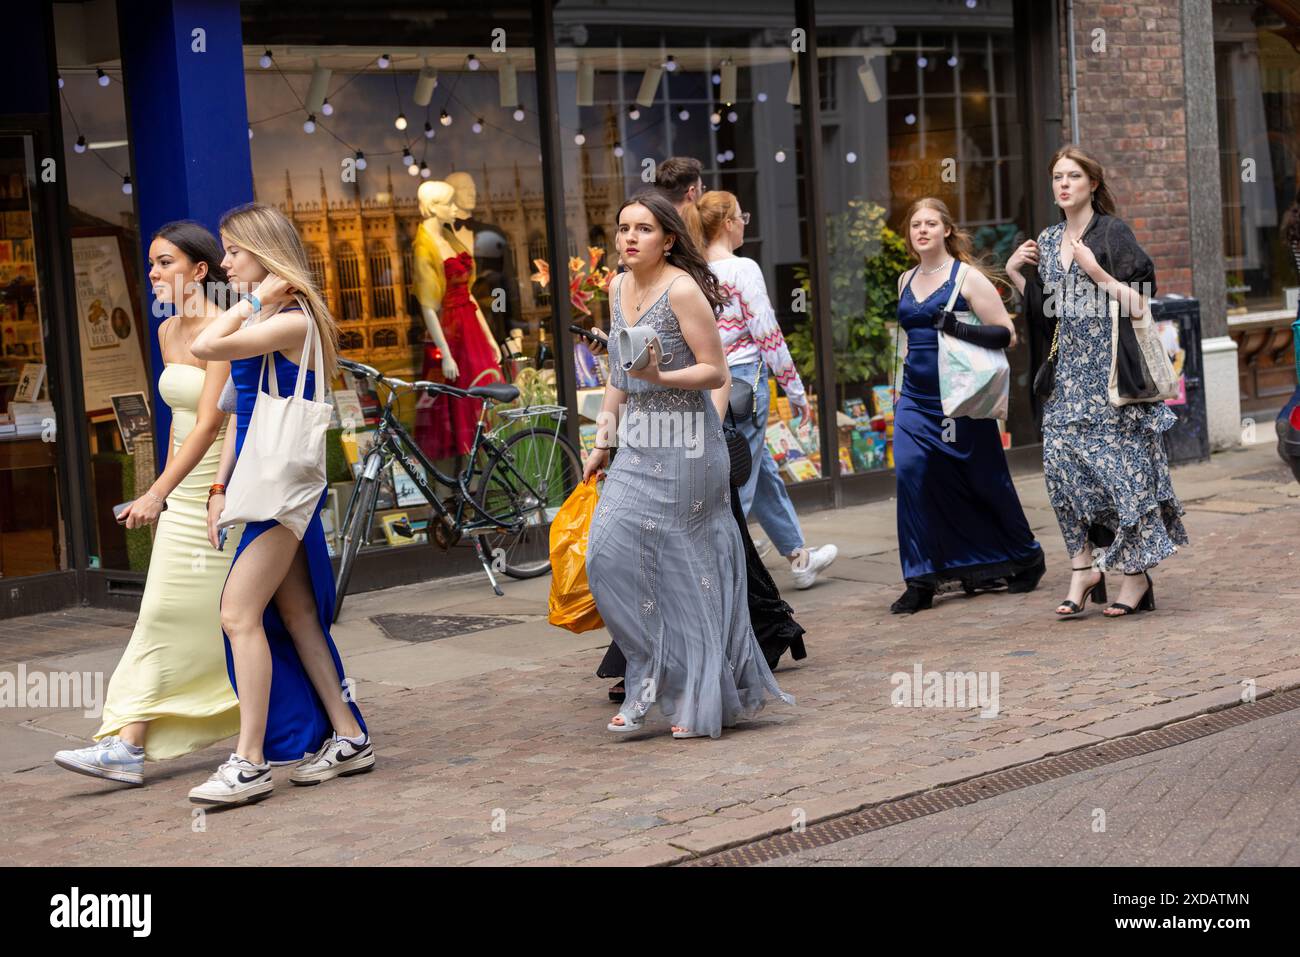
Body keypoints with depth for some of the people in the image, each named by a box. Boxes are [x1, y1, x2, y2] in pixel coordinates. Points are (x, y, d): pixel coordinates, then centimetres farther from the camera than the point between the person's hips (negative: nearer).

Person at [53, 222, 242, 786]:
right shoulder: (168, 332, 10)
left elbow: (209, 422, -24)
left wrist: (157, 494, -29)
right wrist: (166, 494, 20)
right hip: (184, 491, 8)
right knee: (162, 619, 3)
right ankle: (126, 746, 3)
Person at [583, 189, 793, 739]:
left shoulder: (682, 289, -13)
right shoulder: (618, 288, 11)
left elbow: (716, 372, -13)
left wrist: (661, 377, -28)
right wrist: (603, 442, 17)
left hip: (684, 444, -8)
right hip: (639, 444, 8)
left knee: (689, 568, -3)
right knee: (608, 554, -1)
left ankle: (701, 701, 8)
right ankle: (652, 680, 11)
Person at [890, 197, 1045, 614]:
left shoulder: (968, 277, -7)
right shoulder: (906, 281, 12)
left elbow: (1006, 334, -10)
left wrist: (958, 329, -23)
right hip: (915, 399, 5)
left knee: (986, 482, 6)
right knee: (910, 473, -10)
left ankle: (1027, 559, 29)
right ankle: (920, 581, -5)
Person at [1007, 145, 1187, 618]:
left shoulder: (1113, 233, -5)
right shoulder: (1048, 241, 13)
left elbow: (1138, 302, -10)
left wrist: (1096, 272, -20)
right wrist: (1014, 274, 8)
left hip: (1112, 366, -6)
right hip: (1070, 370, 6)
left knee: (1121, 463, -4)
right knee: (1061, 460, -4)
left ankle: (1137, 572, 4)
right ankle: (1083, 568, 4)